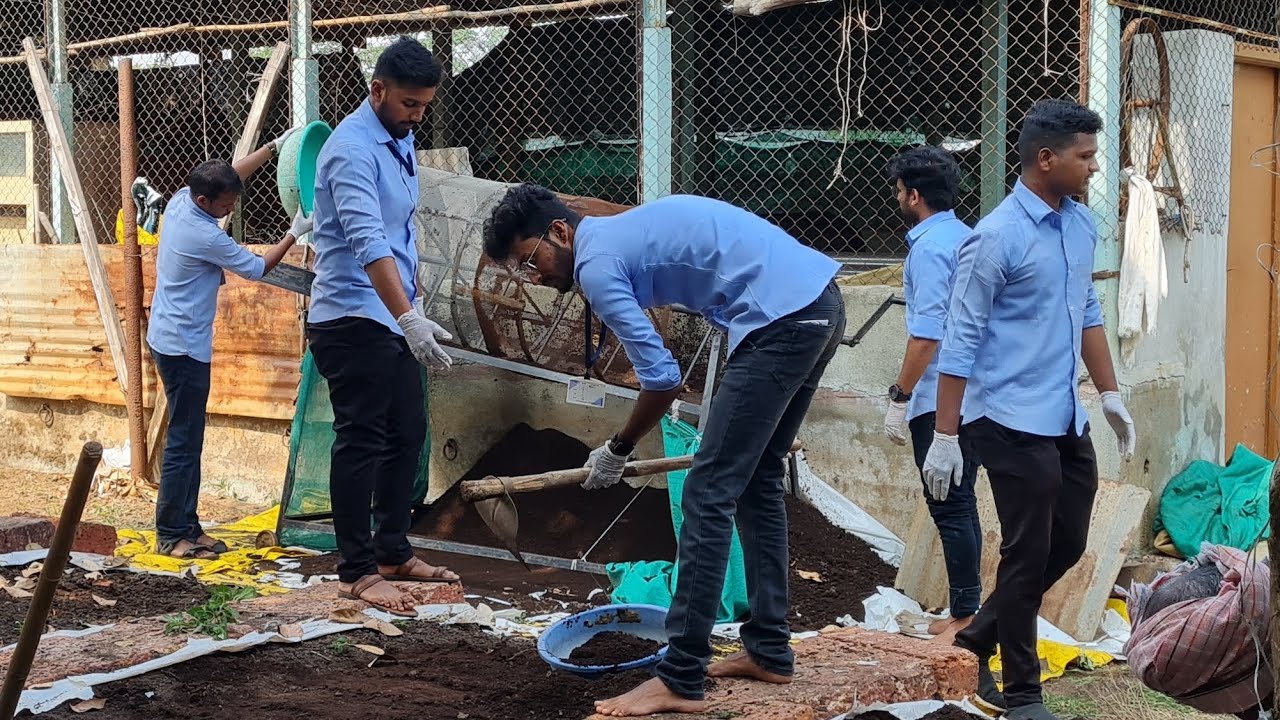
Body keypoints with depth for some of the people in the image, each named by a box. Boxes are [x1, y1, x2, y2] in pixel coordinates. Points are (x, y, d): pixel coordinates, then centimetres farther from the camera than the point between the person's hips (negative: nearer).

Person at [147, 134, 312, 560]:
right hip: (184, 347, -10)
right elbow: (257, 269, -9)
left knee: (189, 440, 13)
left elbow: (231, 174, 19)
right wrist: (295, 233, -3)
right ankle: (170, 536, 0)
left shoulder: (180, 201, 3)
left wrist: (274, 148, 16)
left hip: (171, 341, 10)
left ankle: (187, 527, 18)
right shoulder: (206, 237, -22)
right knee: (183, 443, -5)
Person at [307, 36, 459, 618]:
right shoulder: (353, 149, -20)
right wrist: (409, 317, -40)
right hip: (353, 319, -9)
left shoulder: (401, 142, 11)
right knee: (362, 443, -4)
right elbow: (368, 242, -32)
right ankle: (357, 571, 4)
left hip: (392, 319, 9)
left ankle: (393, 552, 24)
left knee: (408, 435, 13)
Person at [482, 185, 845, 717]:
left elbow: (662, 377, -11)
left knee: (709, 492, -7)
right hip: (821, 300, 10)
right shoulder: (626, 232, 23)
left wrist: (616, 452, 7)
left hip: (782, 317, -10)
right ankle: (769, 652, 24)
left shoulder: (596, 264, -6)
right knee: (757, 480, 18)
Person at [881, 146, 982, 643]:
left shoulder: (929, 247, -14)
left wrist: (899, 397, -15)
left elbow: (927, 333, -20)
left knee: (949, 507, -5)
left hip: (941, 401, -10)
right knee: (960, 504, 14)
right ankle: (967, 611, 20)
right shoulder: (966, 237, 14)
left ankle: (965, 617, -1)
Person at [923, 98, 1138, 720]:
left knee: (1067, 545, 14)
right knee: (1029, 555, 0)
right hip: (1012, 423, -8)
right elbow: (961, 341, -14)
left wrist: (1111, 396, 19)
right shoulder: (997, 238, -16)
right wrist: (945, 437, -15)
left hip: (1066, 420, 8)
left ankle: (974, 643, 30)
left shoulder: (1082, 224, 8)